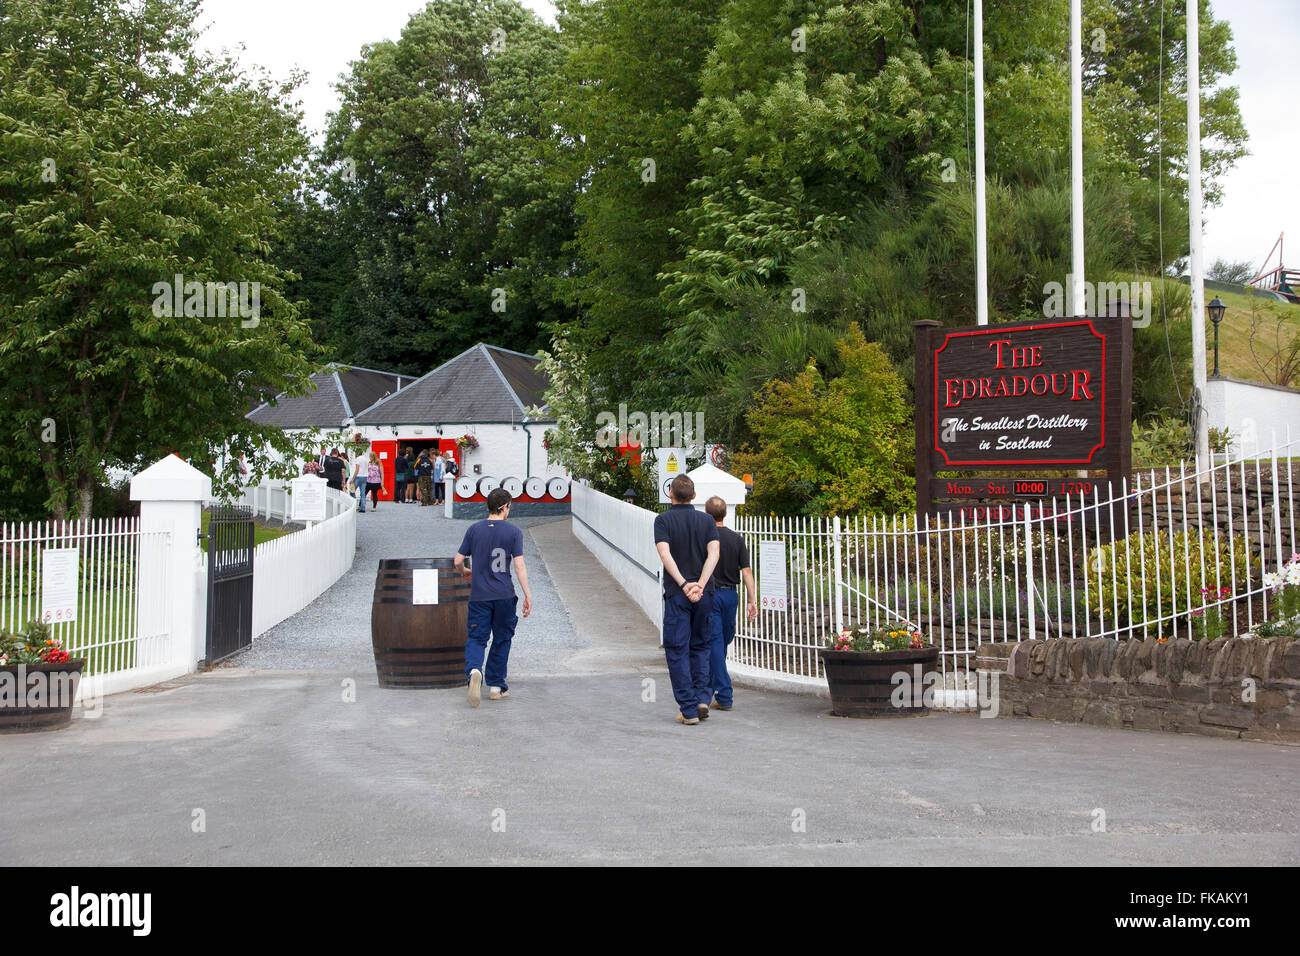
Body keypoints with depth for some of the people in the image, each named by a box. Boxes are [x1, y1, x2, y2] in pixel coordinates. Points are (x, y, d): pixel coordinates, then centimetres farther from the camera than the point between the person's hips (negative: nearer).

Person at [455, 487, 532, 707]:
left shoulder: (474, 530, 3)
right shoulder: (513, 532, -3)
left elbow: (457, 561, 5)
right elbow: (519, 565, -8)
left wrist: (465, 572, 28)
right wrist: (528, 595, -5)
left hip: (479, 596, 1)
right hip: (504, 596, -1)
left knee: (476, 638, 5)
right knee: (501, 640, 12)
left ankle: (474, 670, -25)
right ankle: (496, 686, 16)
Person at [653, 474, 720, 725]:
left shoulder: (663, 520, -2)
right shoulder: (706, 520, 7)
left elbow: (665, 554, -15)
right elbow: (714, 553, -6)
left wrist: (684, 585, -17)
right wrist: (700, 584, -14)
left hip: (677, 594, -3)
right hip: (705, 594, 3)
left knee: (677, 650, 2)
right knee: (700, 647, 18)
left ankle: (689, 709, -3)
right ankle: (702, 698, 4)